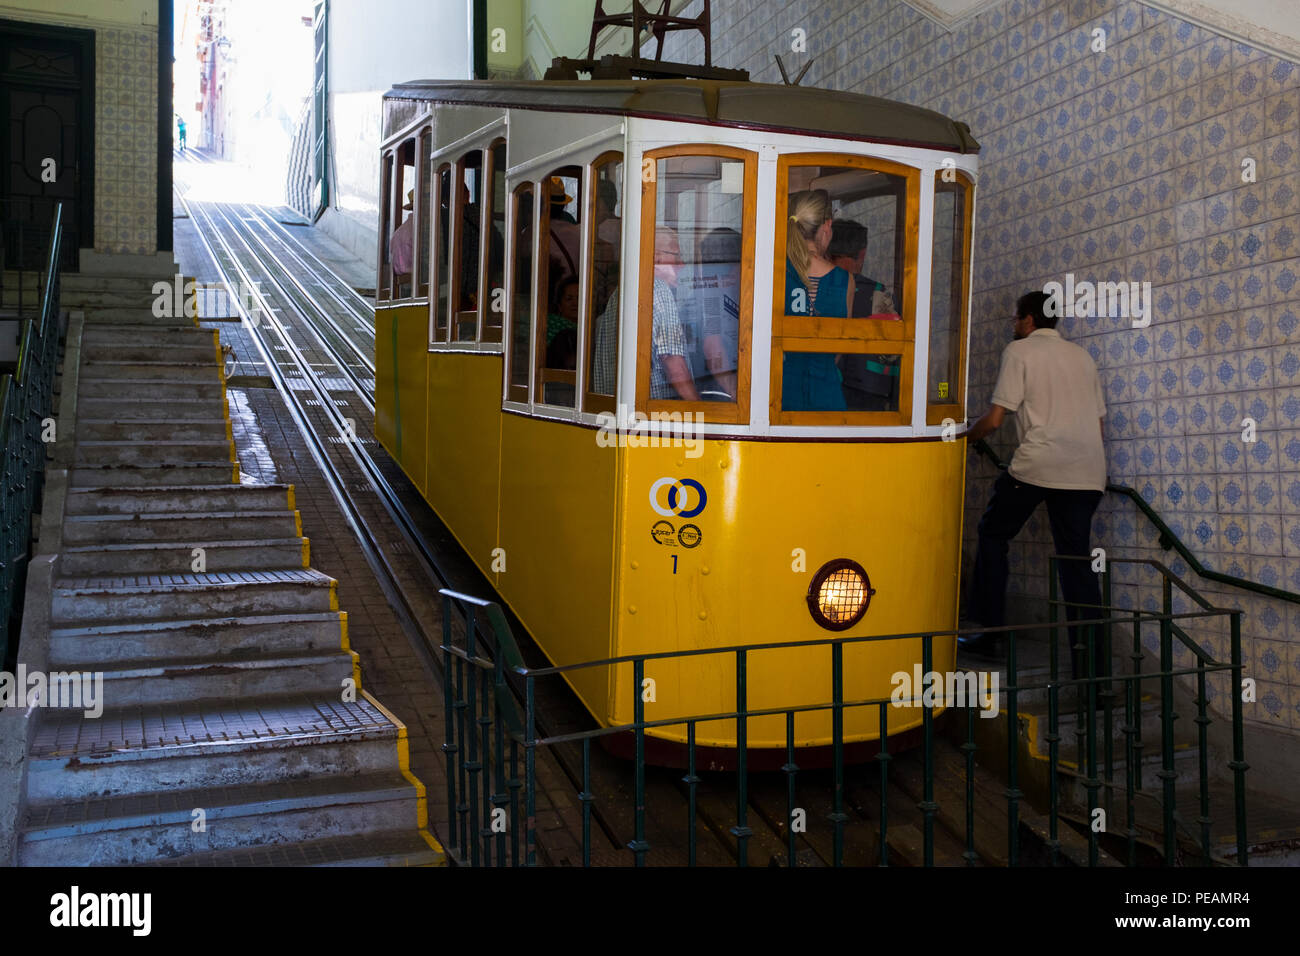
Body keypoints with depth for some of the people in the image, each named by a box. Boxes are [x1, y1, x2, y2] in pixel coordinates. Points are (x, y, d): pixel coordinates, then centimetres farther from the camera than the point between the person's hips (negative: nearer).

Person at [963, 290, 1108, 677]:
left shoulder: (1019, 350, 4)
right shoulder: (1082, 356, 22)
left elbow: (994, 418, -2)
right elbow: (1100, 423, 23)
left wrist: (965, 438, 15)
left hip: (1038, 463, -5)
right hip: (1087, 470, 5)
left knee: (993, 533, 15)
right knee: (1077, 560, 7)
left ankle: (990, 630, 12)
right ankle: (1092, 663, 3)